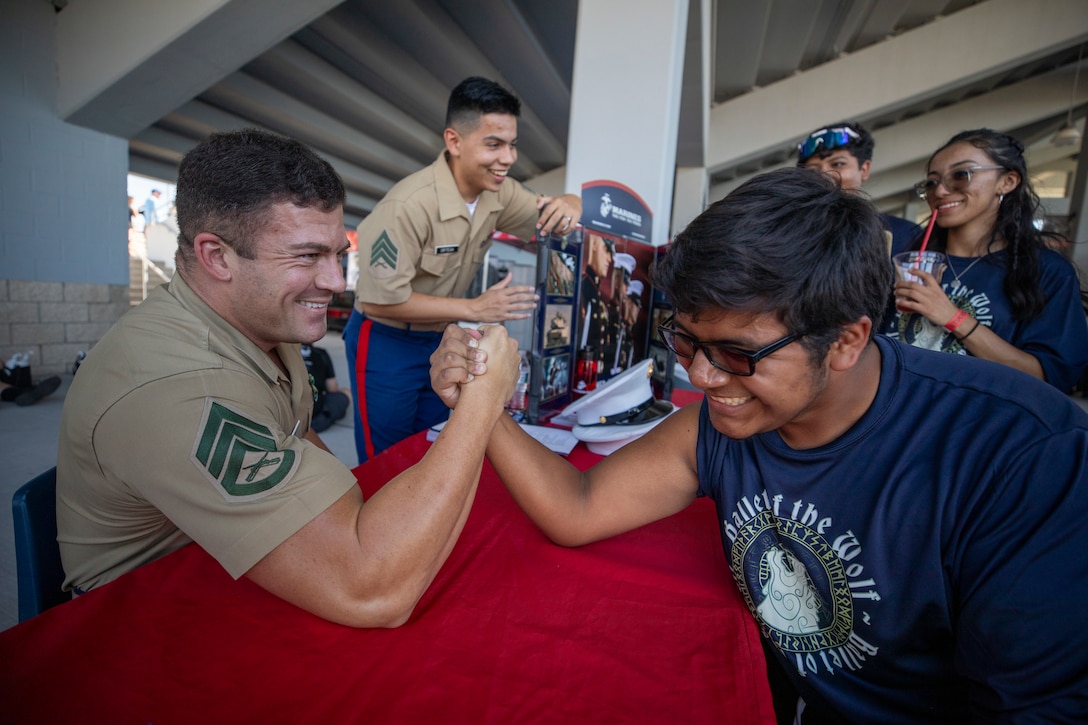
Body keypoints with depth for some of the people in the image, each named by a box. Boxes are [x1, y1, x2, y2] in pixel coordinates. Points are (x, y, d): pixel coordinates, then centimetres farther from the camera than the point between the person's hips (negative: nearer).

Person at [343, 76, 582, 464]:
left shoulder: (498, 191, -6)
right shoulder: (409, 206, -28)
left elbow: (545, 218, 6)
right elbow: (378, 299, -26)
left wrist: (568, 205, -20)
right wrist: (475, 308, -26)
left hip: (443, 340, 6)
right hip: (386, 344, -6)